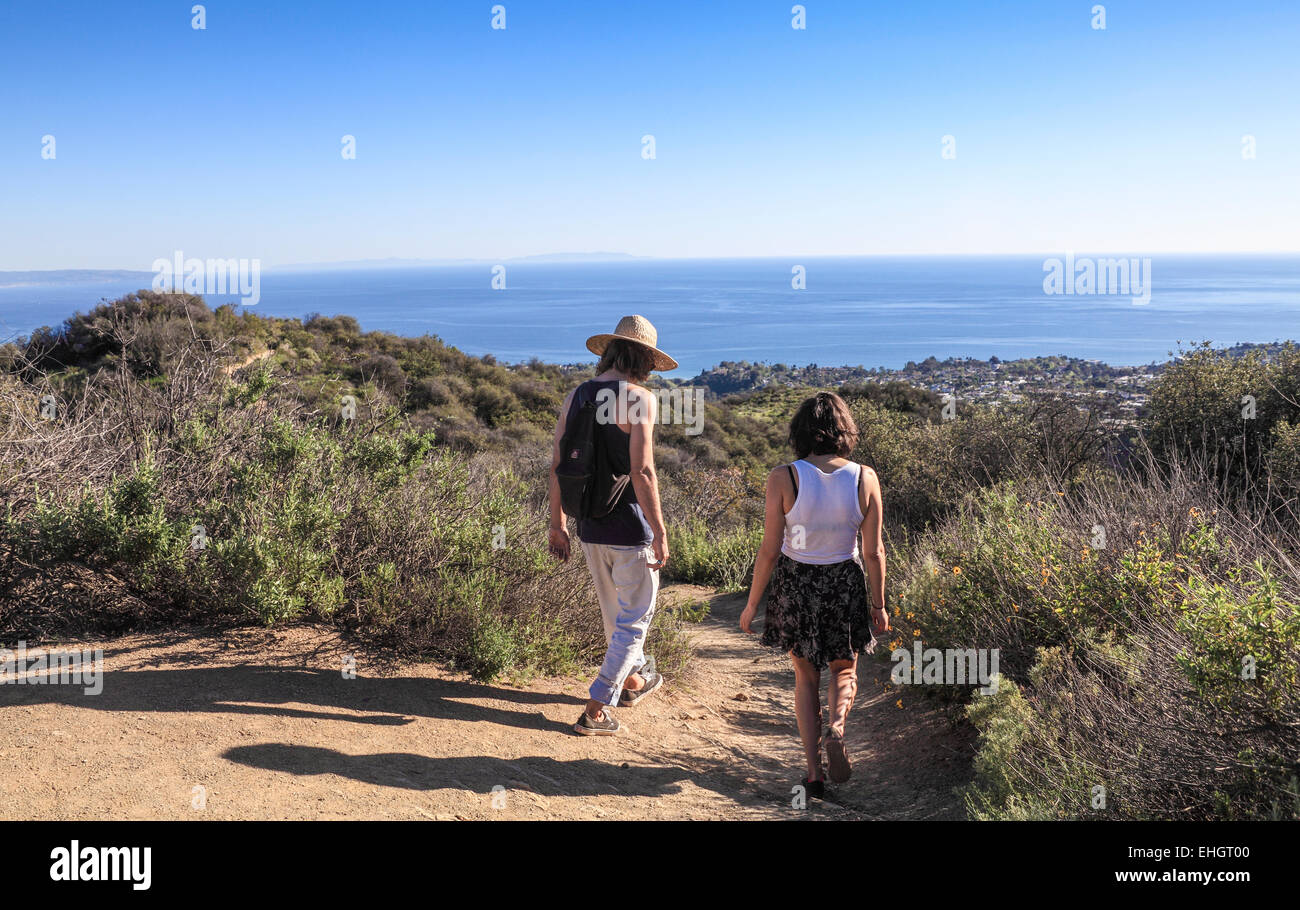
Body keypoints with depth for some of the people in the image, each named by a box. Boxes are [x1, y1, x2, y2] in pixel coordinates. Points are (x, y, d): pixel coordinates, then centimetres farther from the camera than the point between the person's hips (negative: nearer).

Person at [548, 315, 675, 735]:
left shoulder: (575, 396, 4)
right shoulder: (640, 399, -14)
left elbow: (557, 465, 5)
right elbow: (641, 471, -21)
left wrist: (558, 524, 14)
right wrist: (660, 533, -16)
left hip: (590, 527, 6)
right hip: (631, 528, -6)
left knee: (614, 611, 24)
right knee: (635, 618, 7)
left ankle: (632, 679, 44)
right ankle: (596, 709, 6)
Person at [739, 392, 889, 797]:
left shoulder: (783, 478, -17)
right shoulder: (865, 479, -11)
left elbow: (770, 550, -13)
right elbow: (873, 551, -5)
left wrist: (751, 605, 0)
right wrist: (878, 604, 8)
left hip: (794, 584, -1)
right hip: (844, 586, 1)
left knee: (806, 676, 19)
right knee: (844, 671, 23)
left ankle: (813, 771, 13)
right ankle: (836, 728, -8)